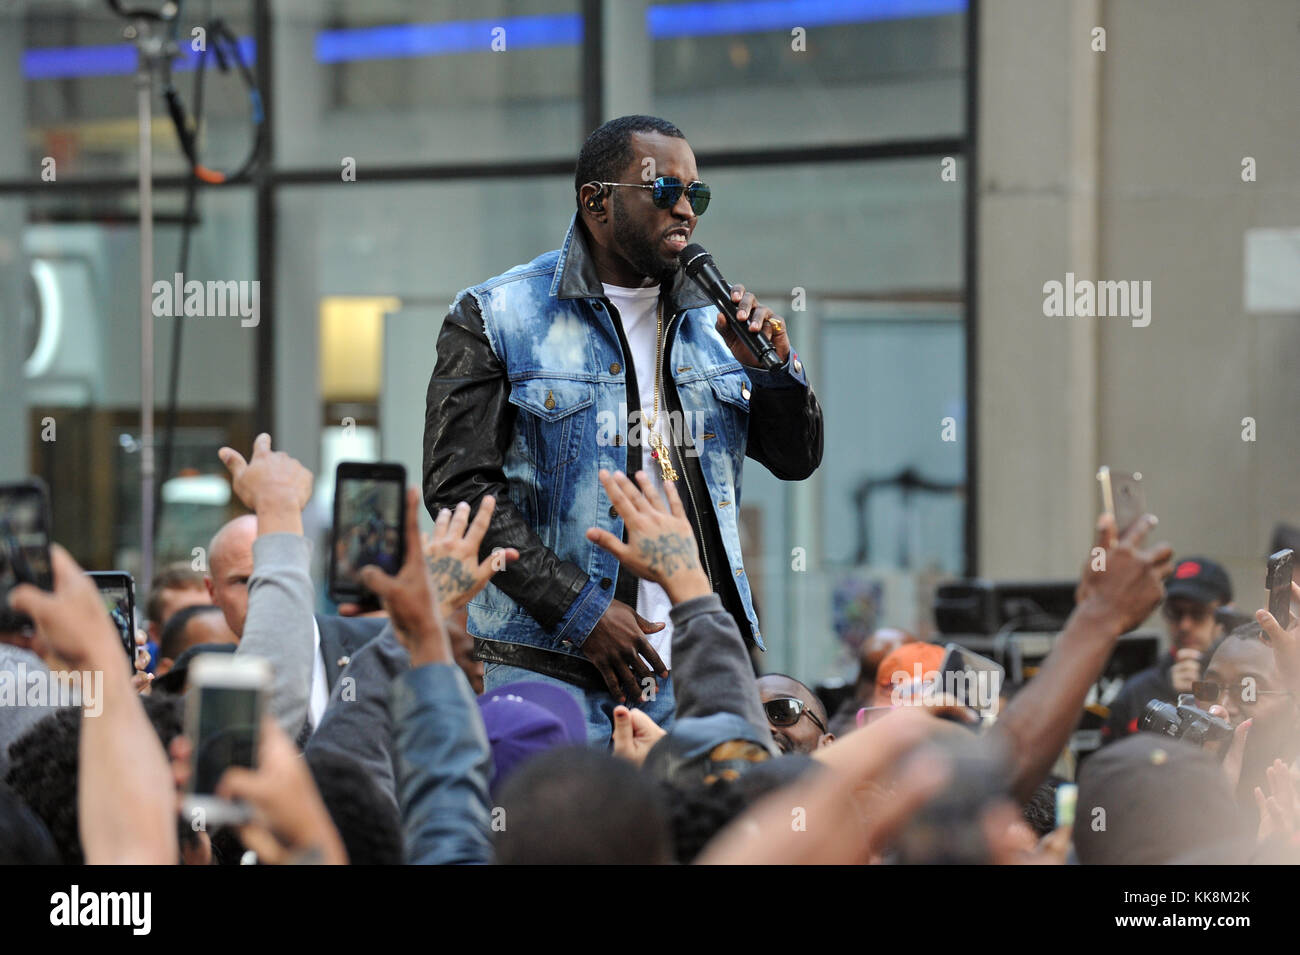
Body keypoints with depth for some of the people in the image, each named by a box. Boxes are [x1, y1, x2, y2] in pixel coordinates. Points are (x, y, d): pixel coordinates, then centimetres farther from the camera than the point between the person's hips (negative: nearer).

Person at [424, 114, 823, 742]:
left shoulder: (708, 321, 15)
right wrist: (578, 609, -14)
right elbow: (458, 486, -8)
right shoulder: (494, 318, -1)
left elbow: (796, 459, 19)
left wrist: (772, 365, -2)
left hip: (698, 666, 5)